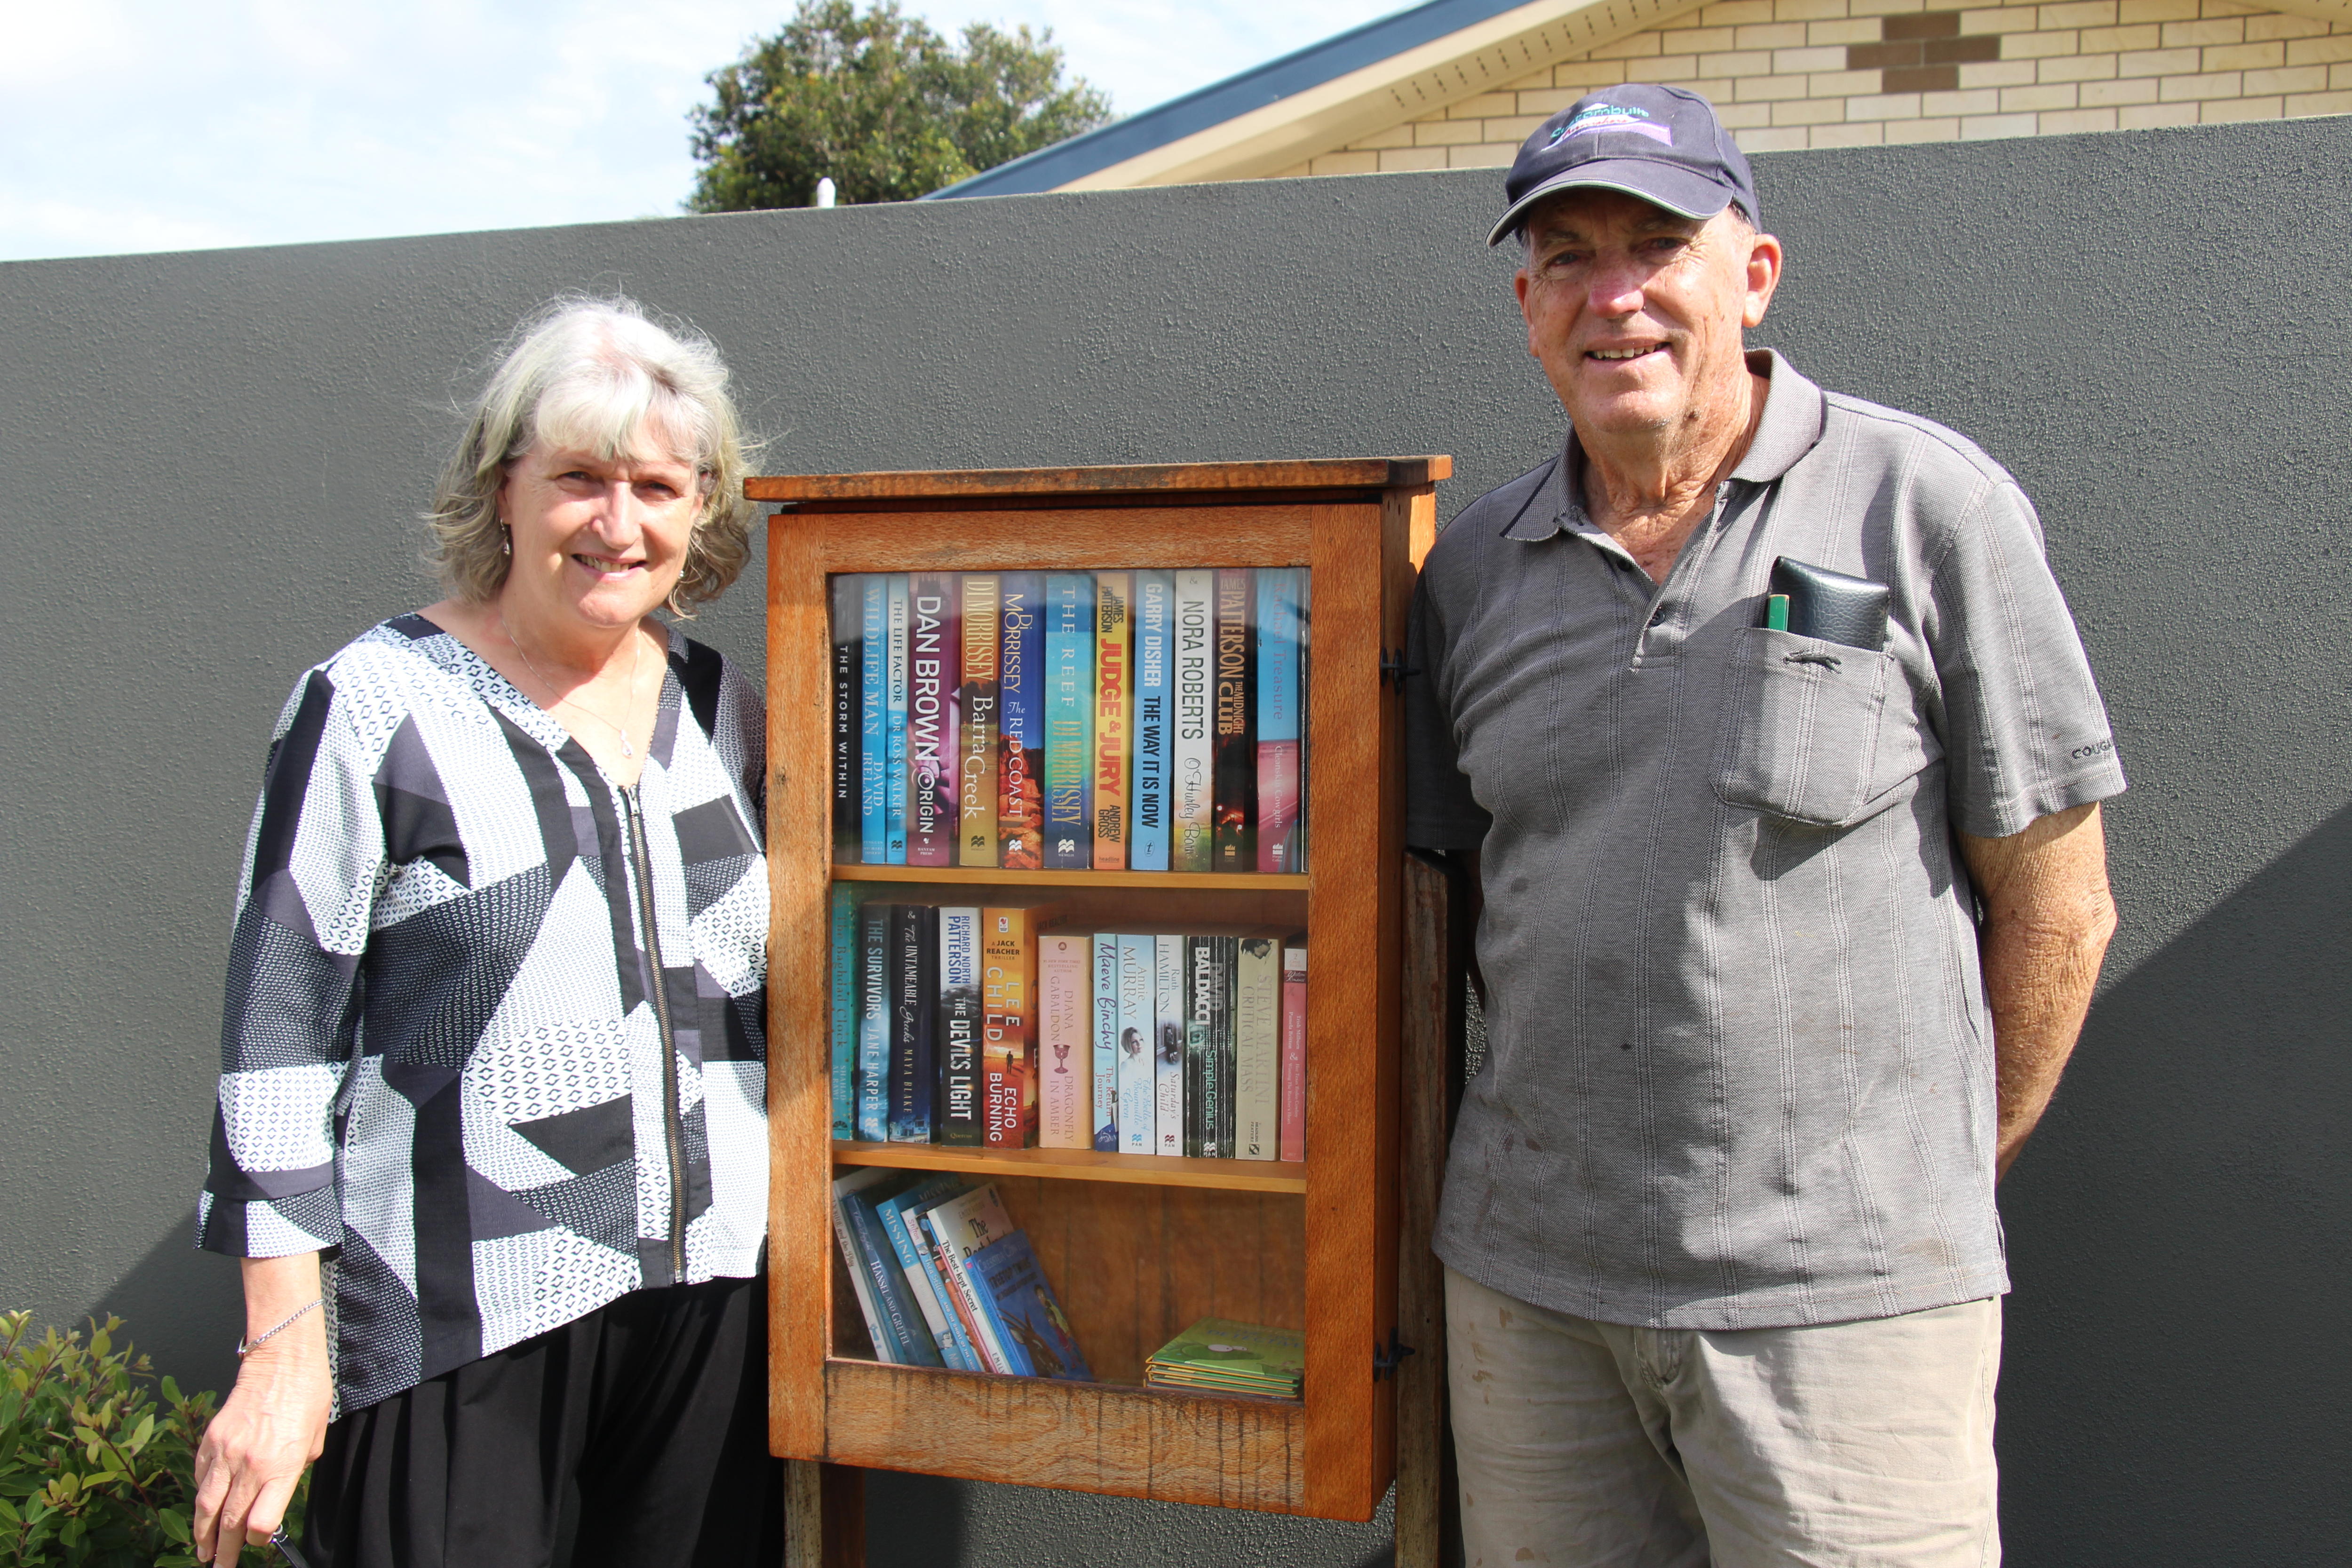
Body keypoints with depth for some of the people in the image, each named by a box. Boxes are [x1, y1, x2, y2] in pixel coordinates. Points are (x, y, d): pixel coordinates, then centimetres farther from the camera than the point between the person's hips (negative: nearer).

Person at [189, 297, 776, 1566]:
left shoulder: (719, 708, 7)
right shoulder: (379, 704, -8)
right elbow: (278, 1035, -8)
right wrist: (286, 1344, -10)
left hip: (706, 1296, 5)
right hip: (456, 1323, -4)